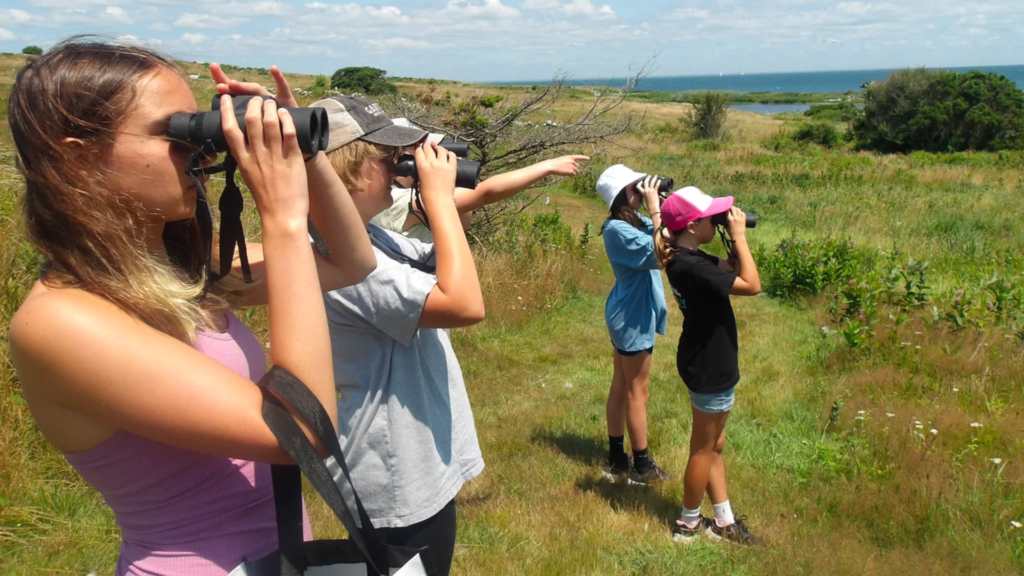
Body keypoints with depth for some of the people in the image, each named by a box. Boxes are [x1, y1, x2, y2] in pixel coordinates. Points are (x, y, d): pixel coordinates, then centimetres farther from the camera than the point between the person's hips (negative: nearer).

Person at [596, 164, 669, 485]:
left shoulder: (635, 221, 6)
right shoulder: (618, 229, -22)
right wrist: (655, 207, -26)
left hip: (628, 314, 10)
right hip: (633, 317, -10)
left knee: (621, 386, 16)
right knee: (637, 393, 3)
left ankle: (616, 458, 28)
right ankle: (641, 467, 16)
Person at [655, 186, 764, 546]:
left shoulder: (685, 257, 2)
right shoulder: (691, 266, -28)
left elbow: (731, 269, 10)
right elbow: (752, 285, -26)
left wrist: (735, 241, -4)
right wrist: (739, 236, -20)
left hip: (707, 363, 10)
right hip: (709, 368, -10)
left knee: (714, 445, 19)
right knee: (704, 448, 7)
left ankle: (723, 522, 33)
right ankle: (688, 524, 25)